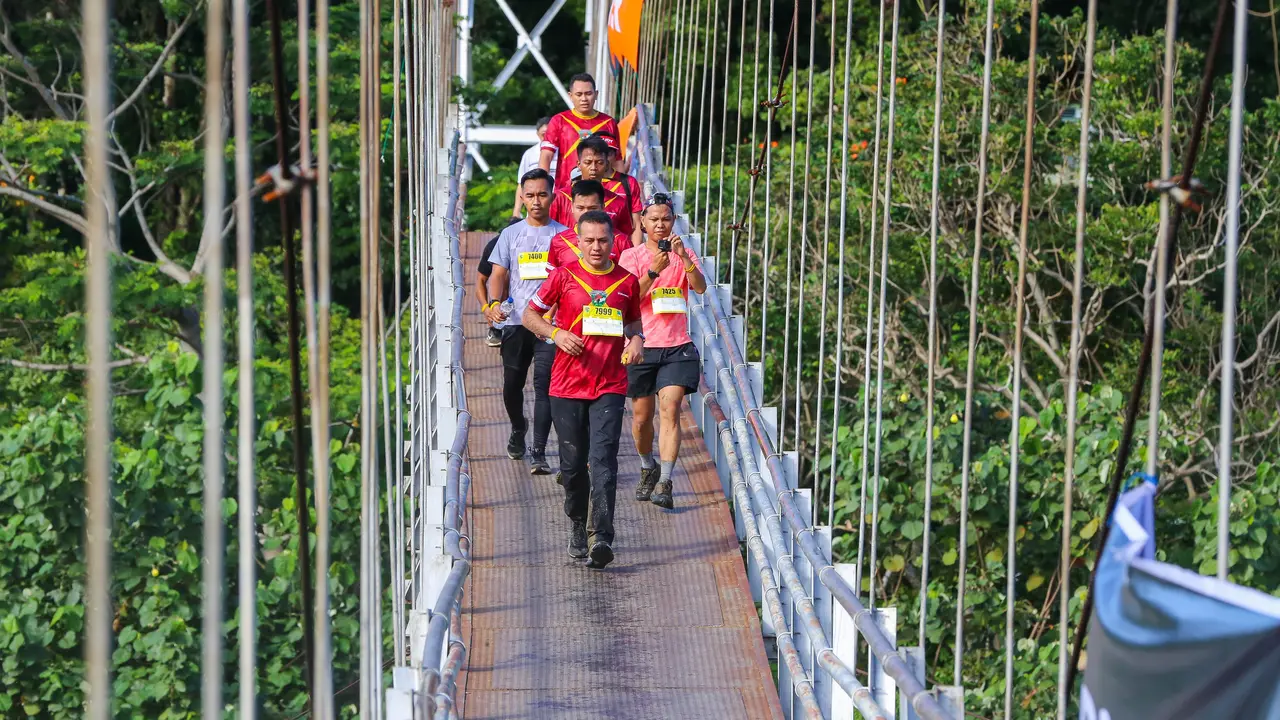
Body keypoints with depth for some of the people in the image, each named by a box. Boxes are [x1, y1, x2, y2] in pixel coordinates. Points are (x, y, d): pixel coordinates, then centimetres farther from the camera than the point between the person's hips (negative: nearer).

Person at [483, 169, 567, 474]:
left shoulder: (564, 235, 6)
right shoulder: (511, 234, 11)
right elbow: (499, 274, 7)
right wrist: (494, 303, -13)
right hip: (515, 321, 2)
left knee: (544, 384, -11)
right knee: (512, 383, 10)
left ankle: (539, 454, -12)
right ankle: (518, 429, 41)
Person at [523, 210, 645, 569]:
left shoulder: (627, 281, 7)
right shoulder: (564, 276, 1)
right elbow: (530, 314, 7)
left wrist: (636, 340, 0)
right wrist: (557, 334, -12)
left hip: (610, 387, 0)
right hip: (567, 386, 0)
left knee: (603, 460, -13)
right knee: (573, 463, 7)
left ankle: (601, 537, -20)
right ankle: (578, 527, 29)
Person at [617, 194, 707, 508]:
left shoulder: (685, 254, 6)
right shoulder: (631, 256, 2)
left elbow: (700, 287, -11)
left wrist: (684, 258, -26)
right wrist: (654, 271, -25)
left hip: (677, 347, 0)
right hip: (641, 346, 1)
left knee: (670, 410, -16)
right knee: (642, 417, 9)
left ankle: (664, 483, -20)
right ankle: (648, 469, 36)